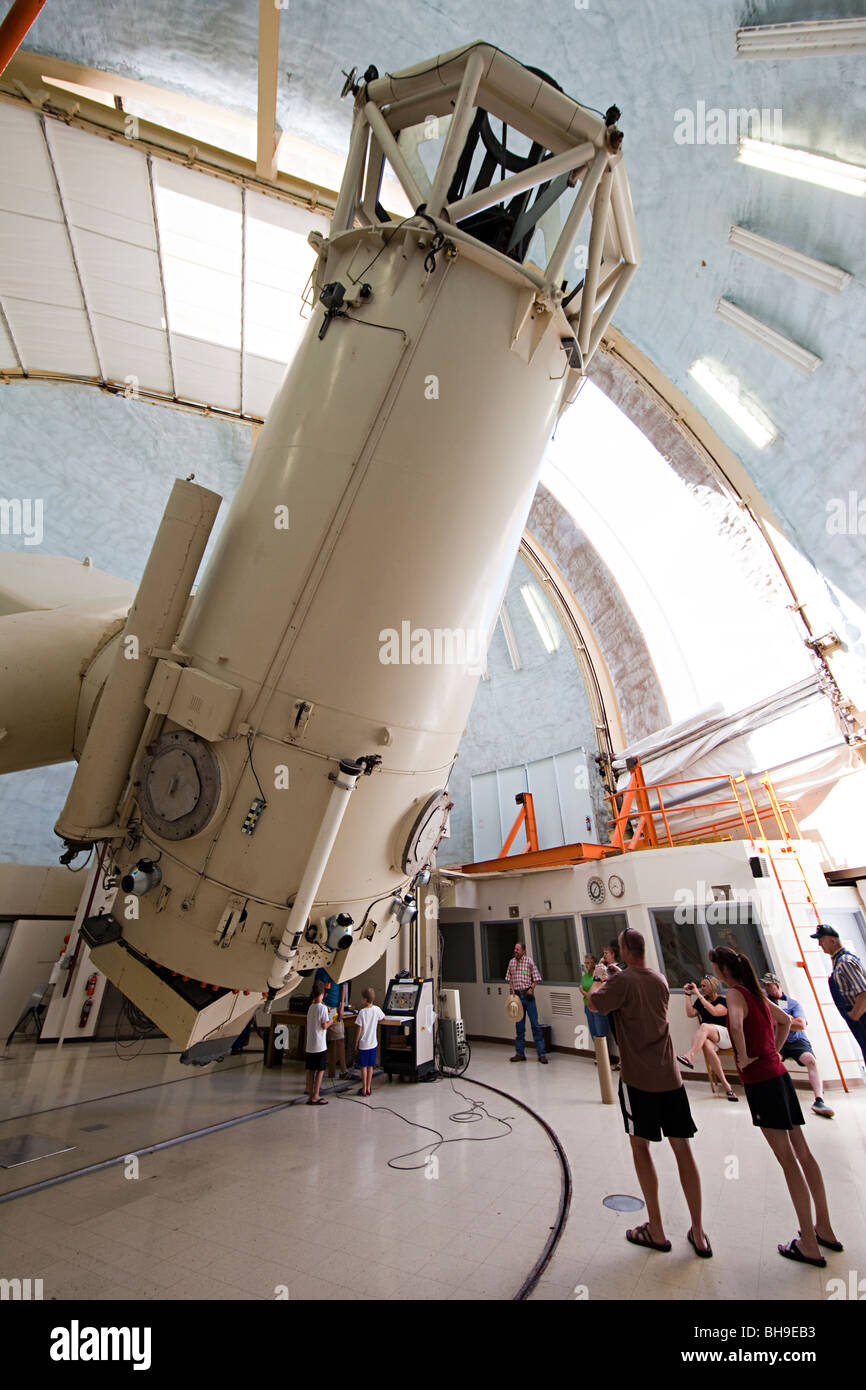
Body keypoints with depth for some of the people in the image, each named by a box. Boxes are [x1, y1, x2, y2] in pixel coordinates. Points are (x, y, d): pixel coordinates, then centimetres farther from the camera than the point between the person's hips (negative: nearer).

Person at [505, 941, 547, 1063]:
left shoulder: (529, 961, -6)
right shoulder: (511, 962, 5)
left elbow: (537, 978, -1)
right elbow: (509, 978, 15)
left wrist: (531, 988, -13)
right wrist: (512, 989, 1)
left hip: (528, 995, -3)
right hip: (517, 996, 4)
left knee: (535, 1025, -1)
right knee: (519, 1026, 10)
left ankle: (541, 1054, 6)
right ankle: (520, 1053, 18)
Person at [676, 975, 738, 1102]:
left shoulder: (723, 1001, -1)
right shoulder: (700, 1001, 15)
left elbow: (714, 1012, -21)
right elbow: (690, 1014, 4)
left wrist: (698, 994, -21)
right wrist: (688, 995, -1)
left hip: (726, 1036, -4)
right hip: (709, 1037, 4)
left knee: (704, 1026, -34)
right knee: (705, 1043, -34)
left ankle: (690, 1057, -50)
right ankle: (726, 1085, -30)